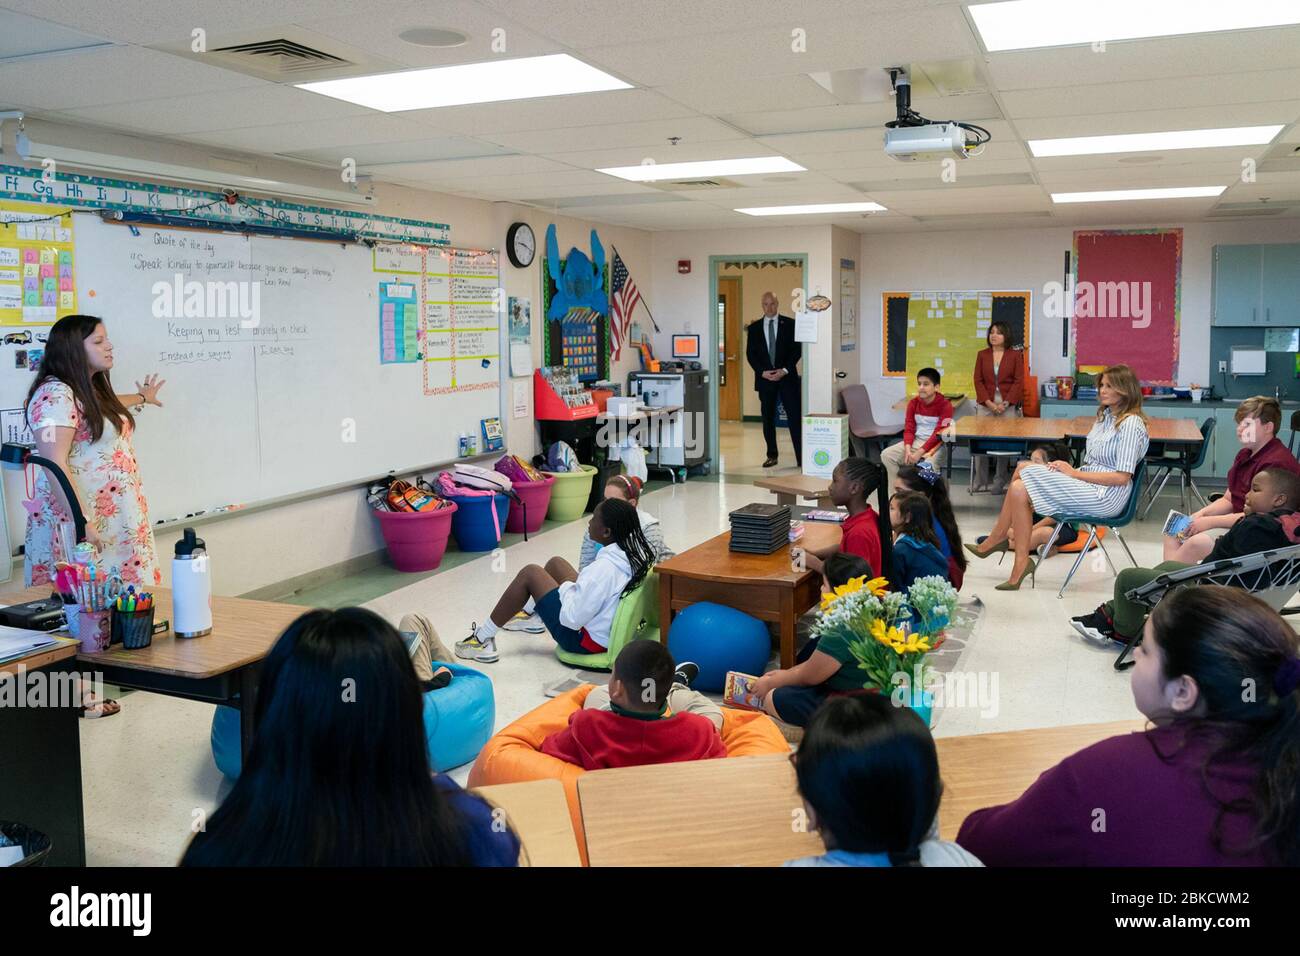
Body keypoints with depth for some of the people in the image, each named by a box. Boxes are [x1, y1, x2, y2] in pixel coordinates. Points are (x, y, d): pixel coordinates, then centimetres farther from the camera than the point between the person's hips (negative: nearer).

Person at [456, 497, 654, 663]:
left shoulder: (604, 568, -31)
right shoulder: (634, 552, -8)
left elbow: (573, 619, -27)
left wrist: (566, 587, -10)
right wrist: (575, 588, 6)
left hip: (586, 640, -8)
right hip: (610, 628, 8)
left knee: (530, 574, -1)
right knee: (555, 564, 18)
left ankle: (483, 638, 11)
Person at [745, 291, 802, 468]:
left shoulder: (790, 324, 2)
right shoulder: (754, 327, 8)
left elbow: (797, 349, 0)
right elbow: (750, 353, 6)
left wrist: (785, 370, -10)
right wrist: (762, 372, -8)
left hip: (787, 376, -2)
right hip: (764, 378, 2)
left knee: (795, 417, -6)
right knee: (768, 419, 7)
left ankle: (801, 458, -5)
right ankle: (772, 455, 16)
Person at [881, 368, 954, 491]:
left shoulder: (945, 405, -11)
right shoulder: (913, 402, 6)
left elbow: (939, 434, -16)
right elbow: (909, 428, 3)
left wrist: (920, 452, -23)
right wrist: (907, 449, -16)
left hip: (935, 444, -6)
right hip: (916, 441, 6)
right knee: (886, 455, -14)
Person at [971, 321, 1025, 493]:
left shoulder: (1016, 355, 3)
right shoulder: (982, 355, 10)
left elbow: (1018, 381, -2)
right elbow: (978, 380, 4)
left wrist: (1005, 403, -11)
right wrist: (989, 403, -8)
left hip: (1008, 404, -2)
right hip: (985, 403, 2)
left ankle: (1000, 482, 5)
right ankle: (980, 482, 3)